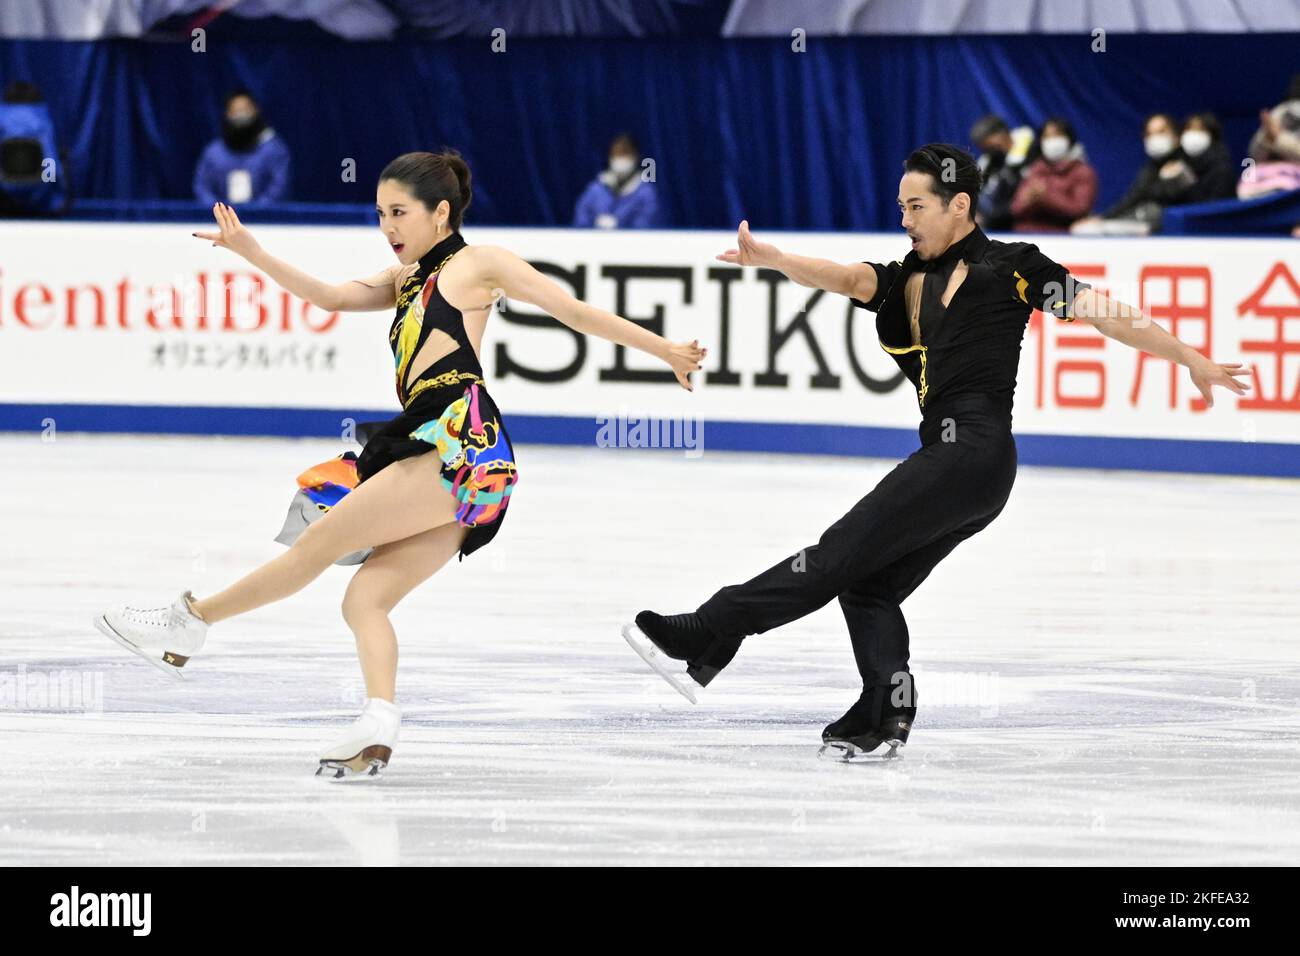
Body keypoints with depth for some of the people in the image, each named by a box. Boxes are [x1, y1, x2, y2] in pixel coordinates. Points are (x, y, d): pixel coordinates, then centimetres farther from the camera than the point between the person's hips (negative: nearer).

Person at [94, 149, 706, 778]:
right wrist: (250, 253, 12)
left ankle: (190, 621, -3)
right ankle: (376, 728, -25)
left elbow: (576, 313, 9)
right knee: (364, 599, -7)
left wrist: (664, 350, 9)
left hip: (463, 441, -9)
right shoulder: (409, 279, 31)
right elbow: (330, 297, 21)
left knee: (321, 542, -7)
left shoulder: (478, 263, 9)